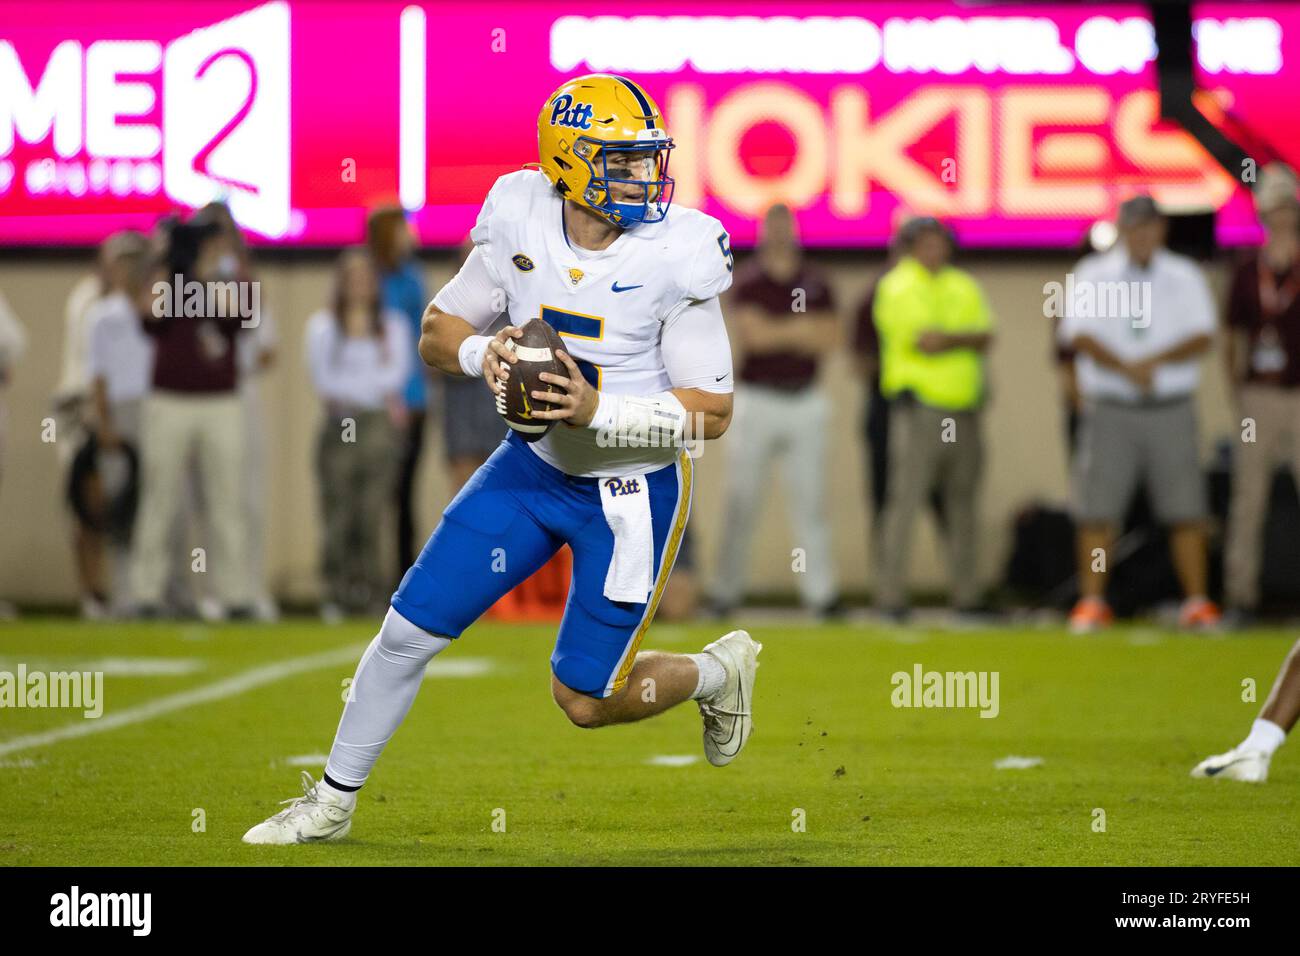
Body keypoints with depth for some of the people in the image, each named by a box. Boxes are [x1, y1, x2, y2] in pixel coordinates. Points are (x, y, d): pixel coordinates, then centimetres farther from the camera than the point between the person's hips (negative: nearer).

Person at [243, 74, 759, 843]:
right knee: (410, 629, 2)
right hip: (533, 465, 4)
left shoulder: (675, 255, -22)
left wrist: (598, 409, -30)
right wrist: (483, 355, -21)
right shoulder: (521, 223, -11)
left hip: (633, 492, -4)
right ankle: (333, 801, 22)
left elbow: (712, 412, -18)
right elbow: (438, 332, 1)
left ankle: (719, 673, 32)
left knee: (586, 700, 2)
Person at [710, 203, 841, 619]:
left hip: (805, 400, 2)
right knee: (742, 498, -1)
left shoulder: (815, 280, 9)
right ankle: (726, 589, 5)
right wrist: (800, 329, -5)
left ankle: (820, 591, 1)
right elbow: (751, 333, -12)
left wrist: (776, 332, -10)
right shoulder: (748, 279, 0)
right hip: (757, 397, -2)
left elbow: (829, 337, 0)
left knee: (809, 498, 1)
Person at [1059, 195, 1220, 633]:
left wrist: (1155, 361, -16)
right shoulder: (1092, 275, 8)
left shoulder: (1185, 277, 11)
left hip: (1172, 411, 1)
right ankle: (1092, 602, 2)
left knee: (1187, 509, -3)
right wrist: (1126, 369, -17)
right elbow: (1080, 336, -3)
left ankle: (1196, 602, 2)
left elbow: (1202, 337, 0)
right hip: (1111, 410, -1)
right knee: (1097, 509, -4)